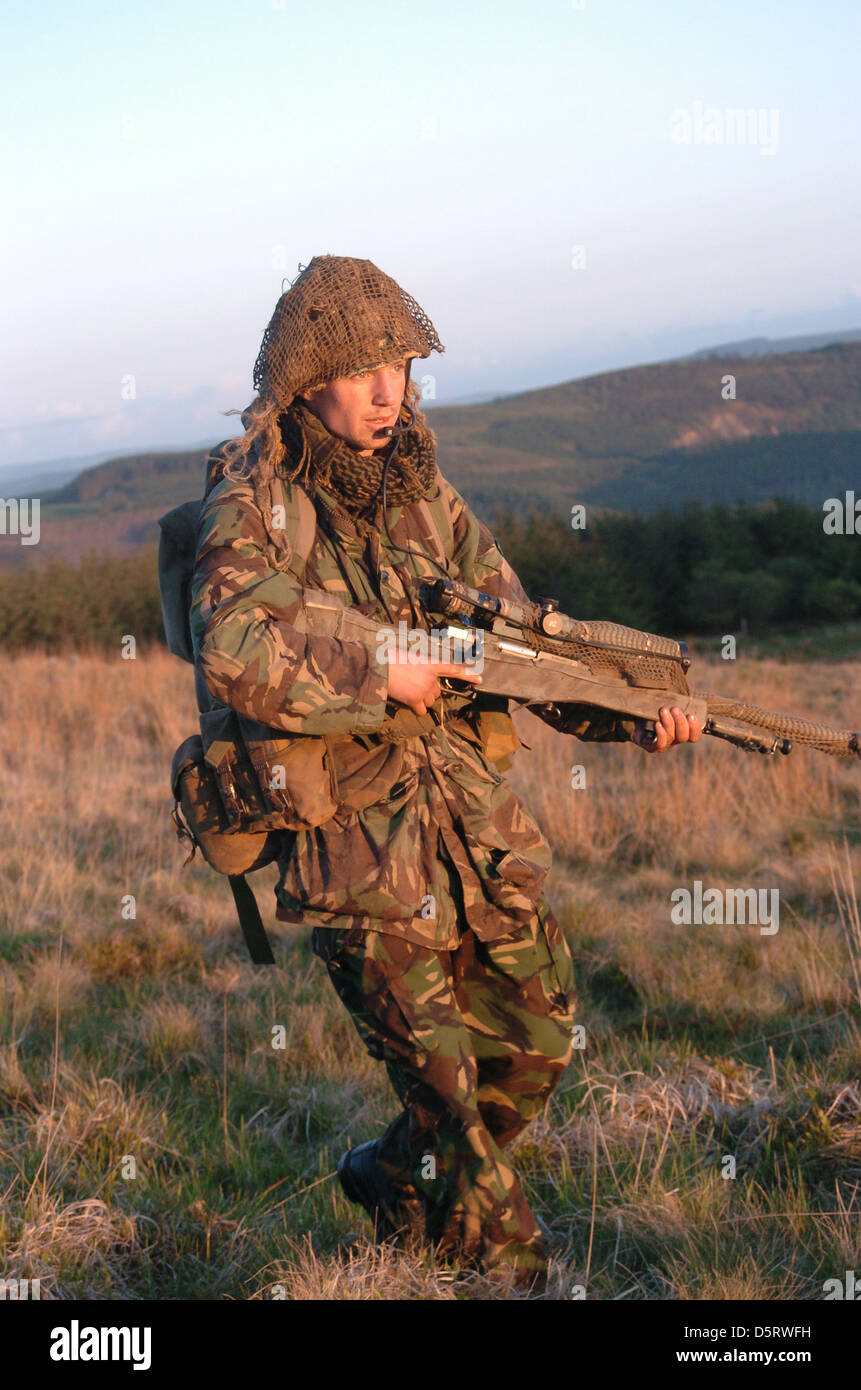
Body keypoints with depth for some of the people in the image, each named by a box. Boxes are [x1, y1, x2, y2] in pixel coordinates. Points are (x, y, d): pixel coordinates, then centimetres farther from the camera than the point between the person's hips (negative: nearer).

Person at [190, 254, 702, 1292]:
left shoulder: (421, 489, 9)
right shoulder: (252, 503, -10)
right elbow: (234, 654, -28)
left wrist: (633, 717, -5)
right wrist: (381, 676, -22)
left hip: (473, 818, 7)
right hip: (356, 844, -6)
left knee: (541, 1041, 15)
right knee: (446, 1085, 1)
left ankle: (394, 1184, 37)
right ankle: (509, 1268, 23)